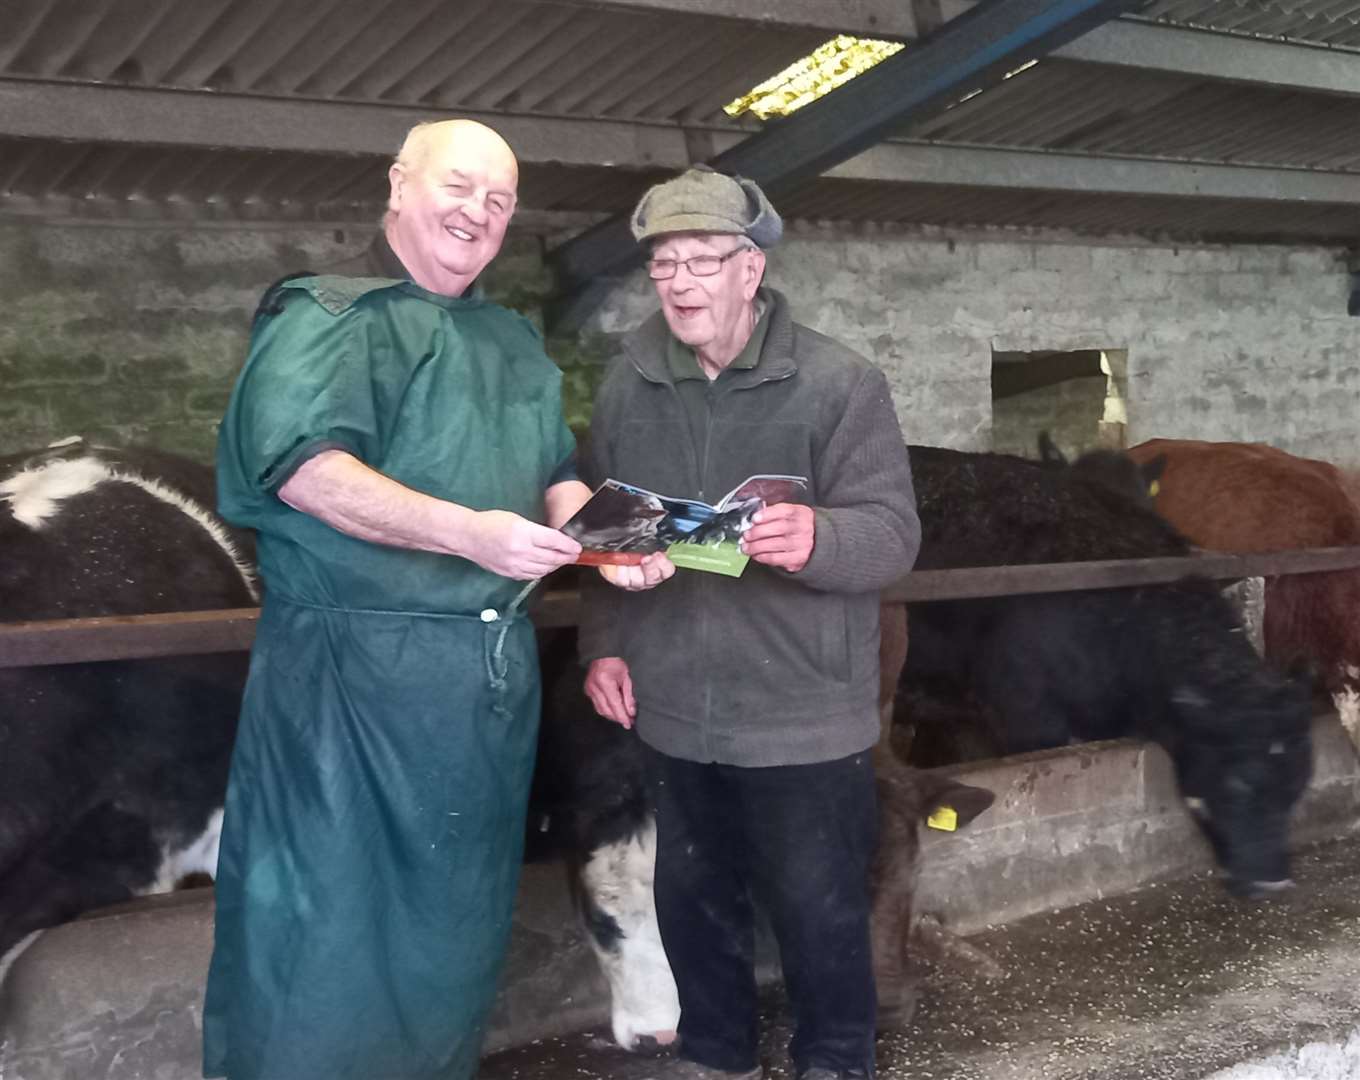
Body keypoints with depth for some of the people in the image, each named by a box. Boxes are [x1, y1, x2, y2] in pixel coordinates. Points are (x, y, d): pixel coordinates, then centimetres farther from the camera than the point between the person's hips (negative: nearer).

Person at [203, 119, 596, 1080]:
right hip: (356, 674, -7)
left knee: (456, 925, 17)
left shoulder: (516, 344, 18)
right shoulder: (327, 318, -6)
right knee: (328, 929, 0)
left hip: (494, 674, 7)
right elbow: (304, 467, -20)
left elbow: (557, 476, 20)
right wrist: (469, 533, -28)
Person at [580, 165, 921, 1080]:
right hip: (674, 708, 5)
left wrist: (817, 538, -37)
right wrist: (603, 644, 5)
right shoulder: (630, 385, 4)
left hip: (802, 714, -4)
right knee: (693, 899, 18)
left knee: (818, 909, 9)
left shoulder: (840, 382, -11)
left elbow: (893, 532, -16)